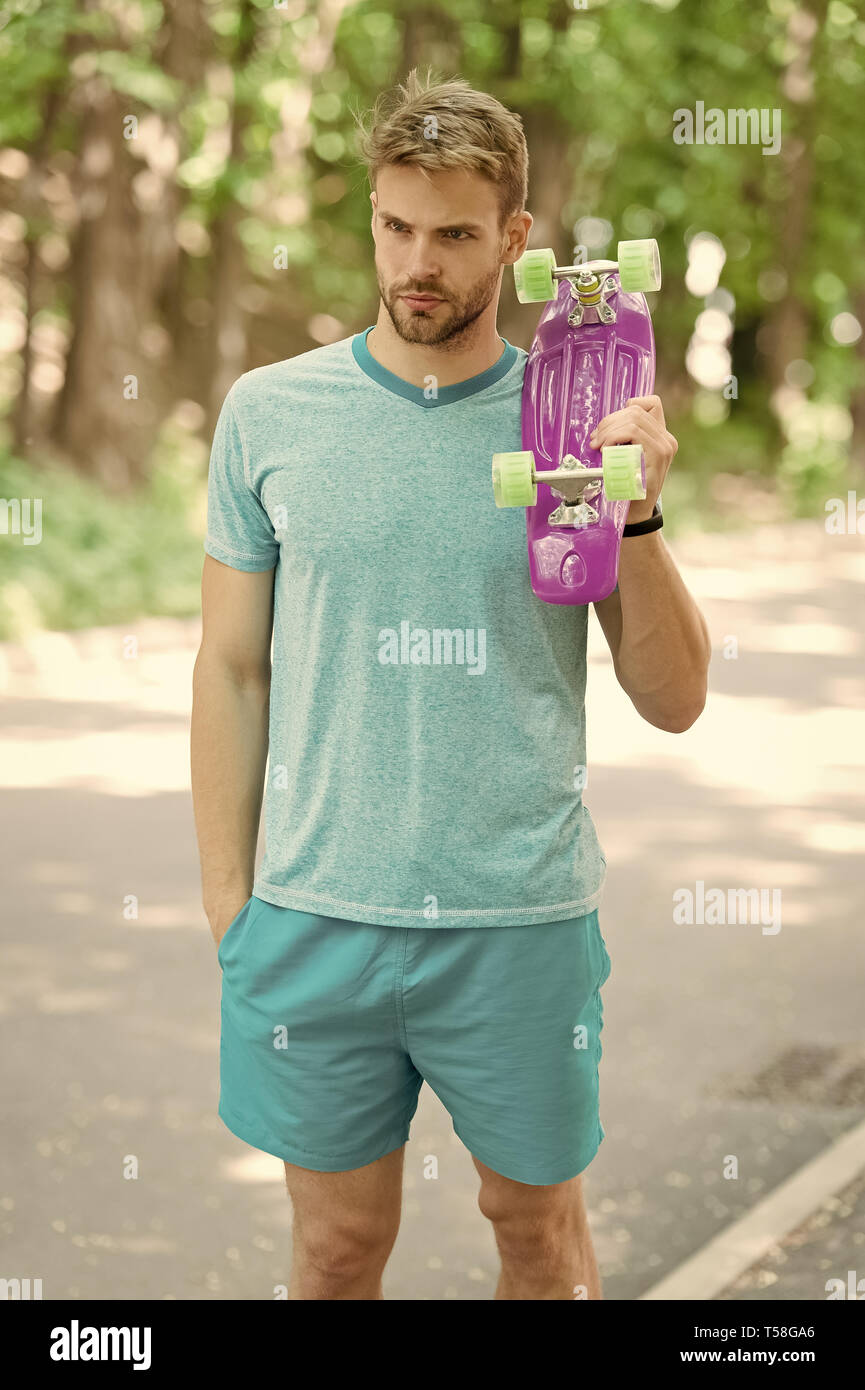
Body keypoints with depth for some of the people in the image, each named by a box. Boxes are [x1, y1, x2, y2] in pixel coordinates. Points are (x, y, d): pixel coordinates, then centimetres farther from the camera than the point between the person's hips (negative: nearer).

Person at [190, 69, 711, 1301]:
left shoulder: (578, 424, 0)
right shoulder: (269, 412, 0)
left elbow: (674, 701, 1)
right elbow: (232, 670, 6)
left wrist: (635, 513, -14)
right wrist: (226, 904, 3)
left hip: (526, 920, 0)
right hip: (316, 919, 0)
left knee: (540, 1225, 16)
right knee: (340, 1245, 13)